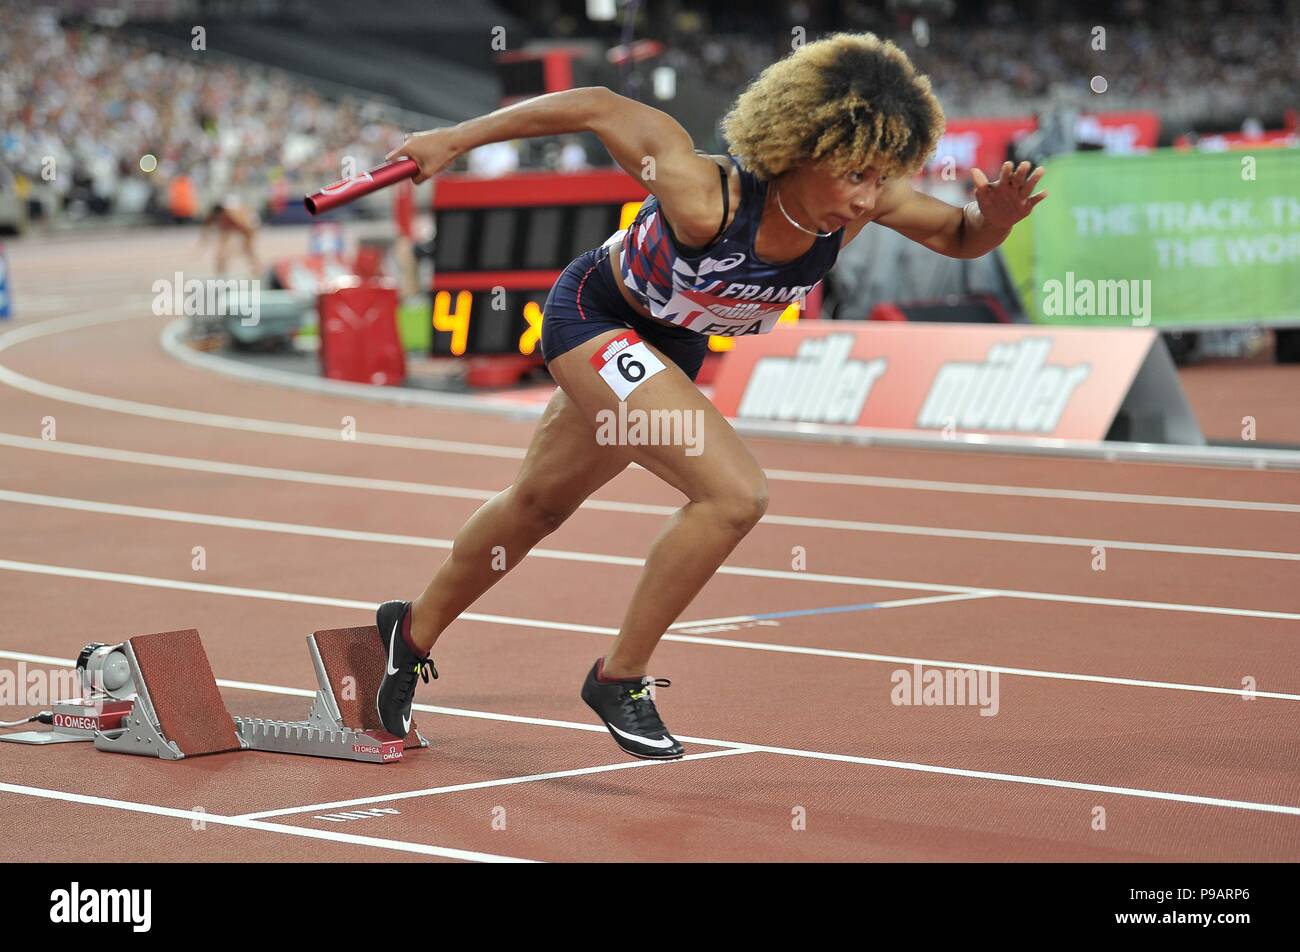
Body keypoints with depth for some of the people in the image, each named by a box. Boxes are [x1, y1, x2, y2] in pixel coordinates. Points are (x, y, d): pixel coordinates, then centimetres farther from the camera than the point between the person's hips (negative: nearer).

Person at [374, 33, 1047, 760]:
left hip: (671, 348, 7)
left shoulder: (863, 198, -25)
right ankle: (620, 679, -6)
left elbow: (957, 237, -7)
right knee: (735, 494, -24)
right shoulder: (709, 198, -39)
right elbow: (599, 108, -27)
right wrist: (456, 140, -18)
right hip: (592, 318, -7)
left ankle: (414, 633, 49)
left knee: (539, 504, 25)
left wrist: (993, 218, -31)